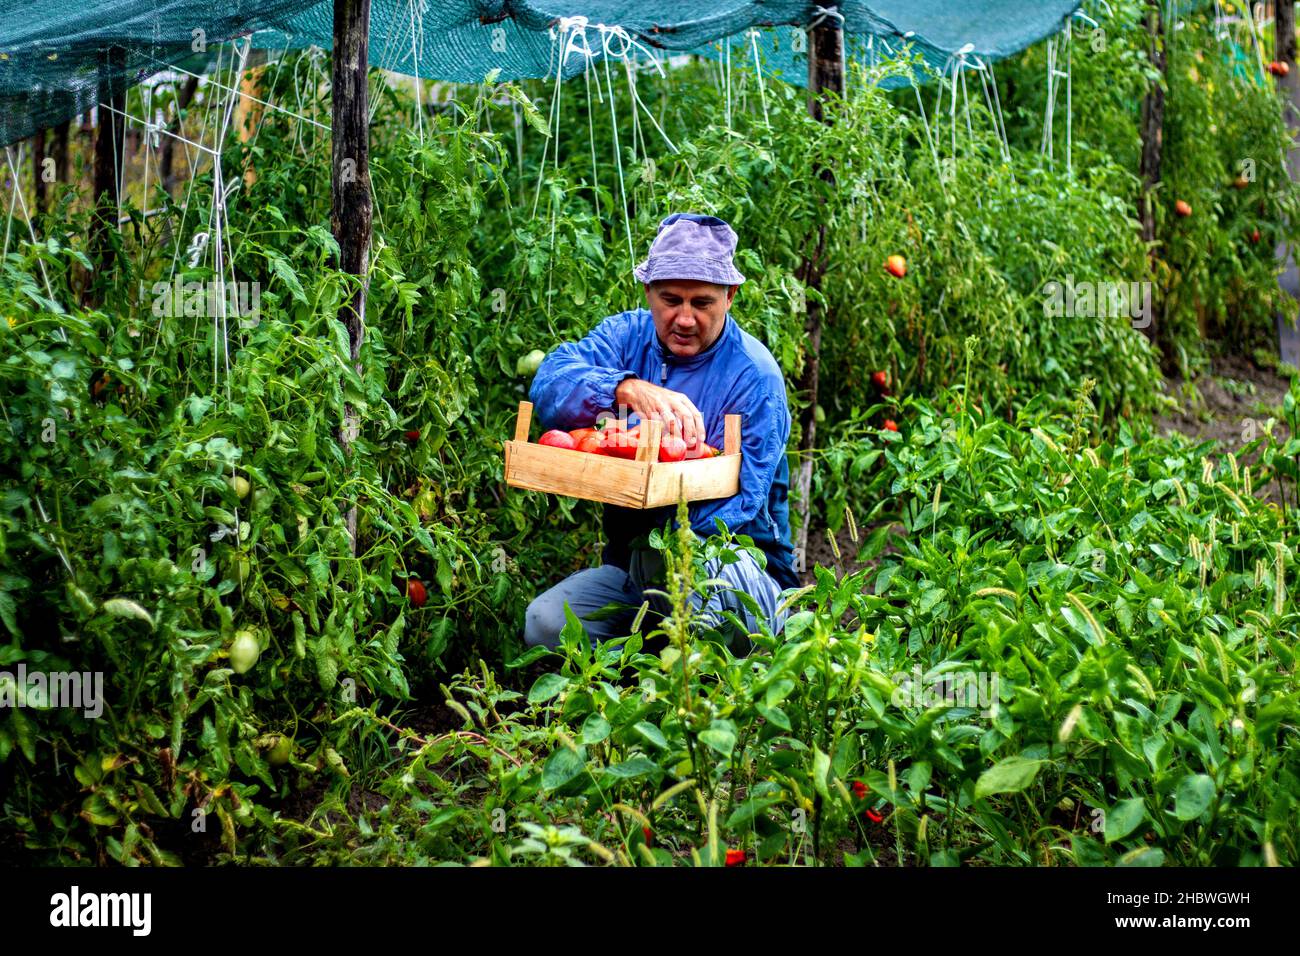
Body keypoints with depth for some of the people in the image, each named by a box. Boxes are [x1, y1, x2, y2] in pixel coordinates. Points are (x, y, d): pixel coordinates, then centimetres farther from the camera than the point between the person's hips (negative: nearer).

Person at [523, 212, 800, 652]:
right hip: (629, 567, 4)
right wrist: (627, 389, -39)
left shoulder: (754, 377, -11)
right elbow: (549, 384, -19)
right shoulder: (627, 335, 1)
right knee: (544, 623, -21)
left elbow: (737, 507, -19)